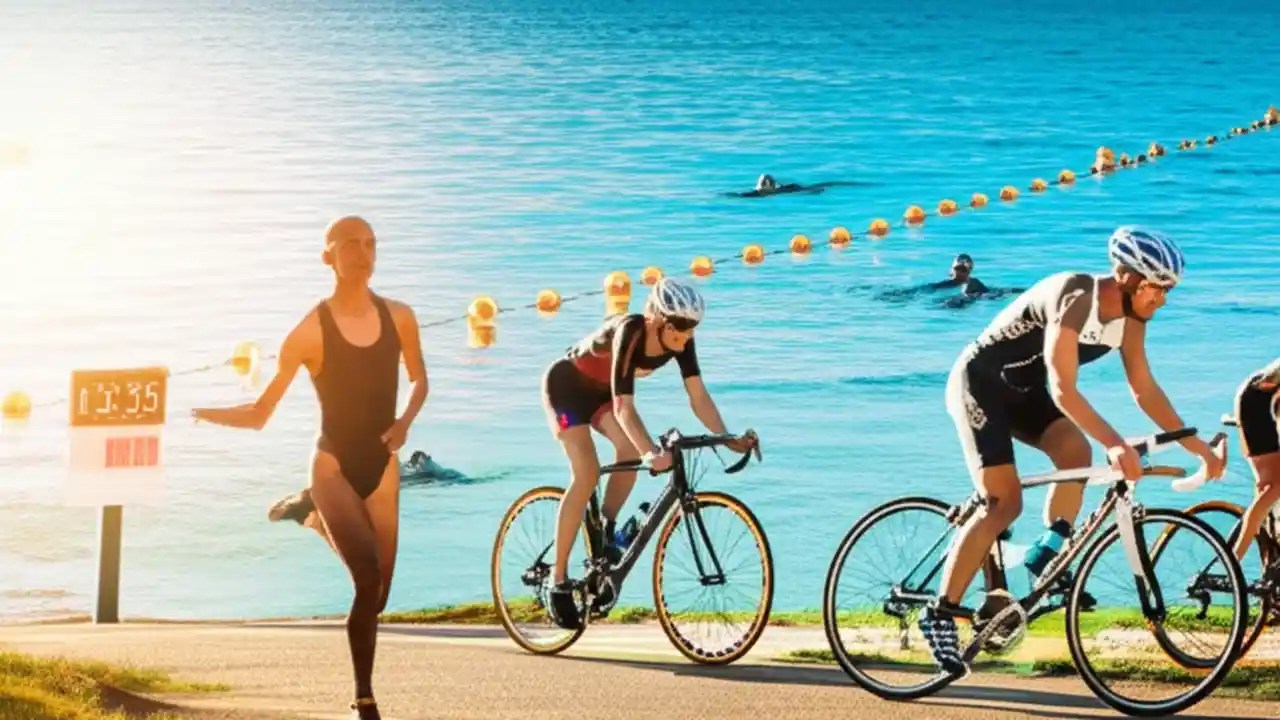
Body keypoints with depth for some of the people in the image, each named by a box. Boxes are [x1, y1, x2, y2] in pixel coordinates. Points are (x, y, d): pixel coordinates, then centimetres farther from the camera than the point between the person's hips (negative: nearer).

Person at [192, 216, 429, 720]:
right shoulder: (311, 332, -12)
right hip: (334, 466, -4)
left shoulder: (398, 317, -1)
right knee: (368, 579, -26)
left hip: (381, 467, 4)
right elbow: (259, 414, -7)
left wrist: (405, 421, -3)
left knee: (377, 595, 7)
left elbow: (419, 380, 17)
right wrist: (202, 414, -22)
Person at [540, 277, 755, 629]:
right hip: (566, 385, -6)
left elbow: (698, 396, -18)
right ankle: (558, 581, -14)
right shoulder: (630, 333, -38)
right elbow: (624, 407, -43)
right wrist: (651, 452, -55)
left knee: (631, 450, -20)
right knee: (586, 474, -19)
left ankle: (606, 534, 0)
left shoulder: (680, 341, -19)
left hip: (600, 391, 7)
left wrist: (727, 439, -31)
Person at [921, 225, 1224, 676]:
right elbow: (1063, 390, -36)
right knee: (1004, 504, -16)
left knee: (1076, 454, -20)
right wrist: (1115, 444, -46)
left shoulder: (1129, 316, -5)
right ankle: (940, 614, -11)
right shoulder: (1074, 298, -30)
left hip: (1022, 390, 7)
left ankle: (1049, 555, -6)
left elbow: (1144, 389, 4)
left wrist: (1197, 446, 0)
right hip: (980, 383, -7)